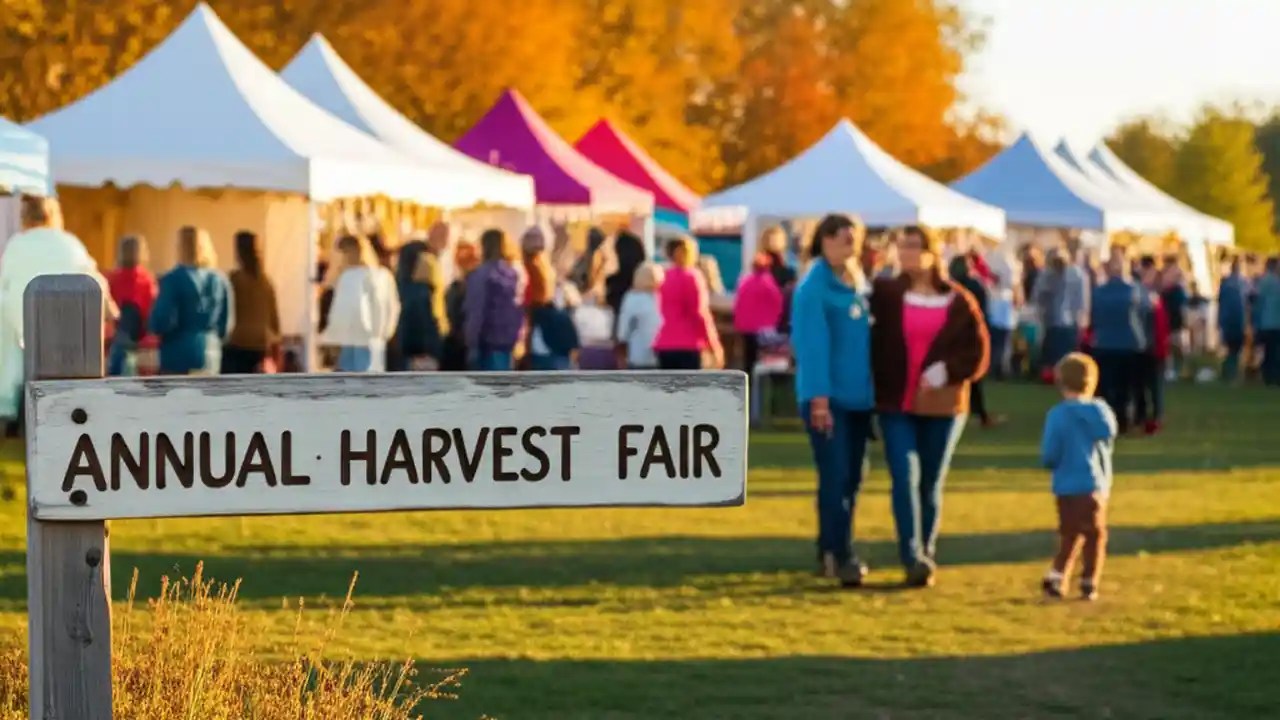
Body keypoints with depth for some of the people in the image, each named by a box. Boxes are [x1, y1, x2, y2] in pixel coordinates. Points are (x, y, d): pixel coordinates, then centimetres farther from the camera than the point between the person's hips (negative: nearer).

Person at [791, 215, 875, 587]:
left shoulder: (859, 284, 13)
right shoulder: (813, 288, -10)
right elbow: (812, 344, -16)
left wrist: (875, 392, 11)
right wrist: (819, 398, -21)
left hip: (859, 396, 7)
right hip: (829, 398, -7)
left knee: (852, 477, 11)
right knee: (835, 477, -10)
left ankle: (831, 552, 22)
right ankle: (840, 556, -9)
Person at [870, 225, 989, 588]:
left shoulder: (959, 302, 0)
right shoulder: (885, 293, 1)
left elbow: (979, 355, -2)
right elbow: (873, 344, 2)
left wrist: (947, 370, -17)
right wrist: (876, 386, -9)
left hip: (942, 407, 1)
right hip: (896, 405, -1)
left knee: (931, 484, 9)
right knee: (906, 479, -12)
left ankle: (927, 558, 21)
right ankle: (913, 559, -17)